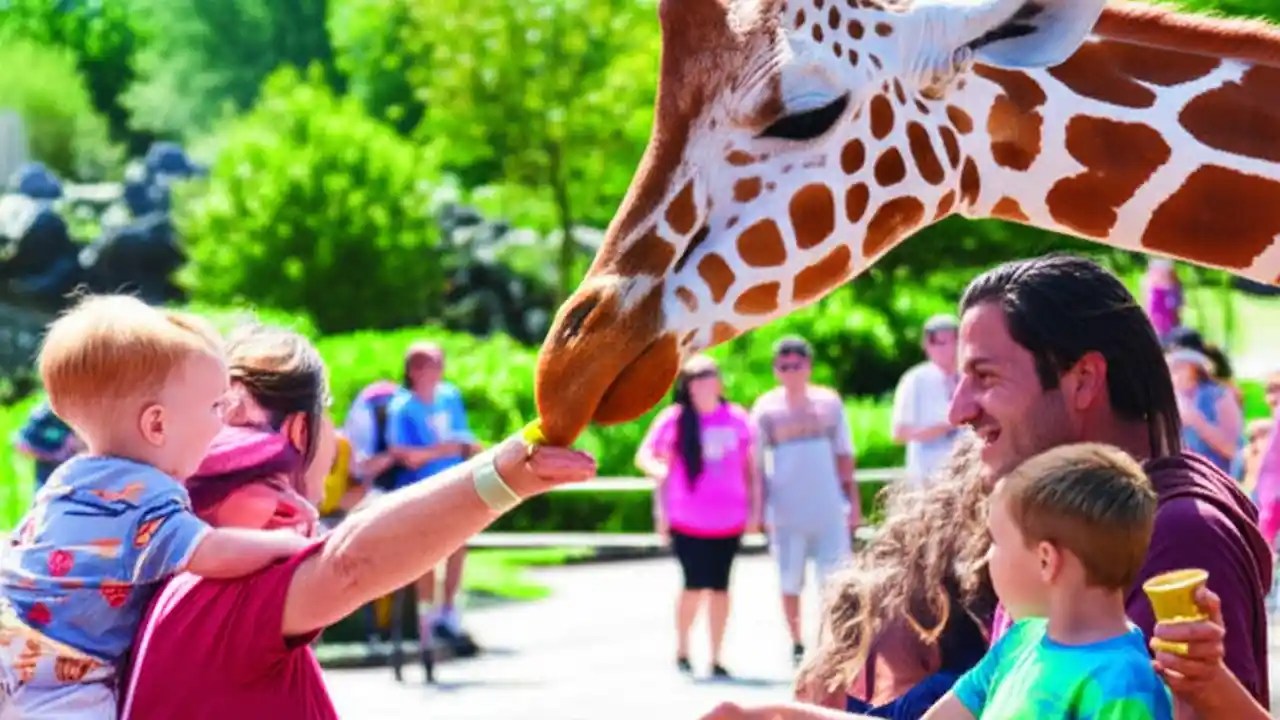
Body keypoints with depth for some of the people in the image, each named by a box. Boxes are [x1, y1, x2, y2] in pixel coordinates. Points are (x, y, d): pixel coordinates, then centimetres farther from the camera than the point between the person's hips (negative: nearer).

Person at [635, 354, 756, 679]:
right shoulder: (674, 420, -1)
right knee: (695, 585, -9)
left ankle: (716, 658, 13)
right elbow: (644, 456, 4)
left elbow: (748, 464, 12)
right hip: (687, 520, -2)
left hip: (728, 519, 2)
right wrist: (659, 470, -19)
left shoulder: (736, 418, 4)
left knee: (719, 587, 5)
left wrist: (754, 508, 10)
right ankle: (682, 649, 13)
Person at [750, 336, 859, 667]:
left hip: (828, 506, 1)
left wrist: (853, 499, 9)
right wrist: (759, 507, -4)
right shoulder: (766, 408, 2)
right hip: (786, 511, -1)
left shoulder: (829, 402, 7)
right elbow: (756, 463, 2)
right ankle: (797, 645, 12)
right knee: (790, 580, 3)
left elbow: (844, 454, 12)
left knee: (834, 577, -3)